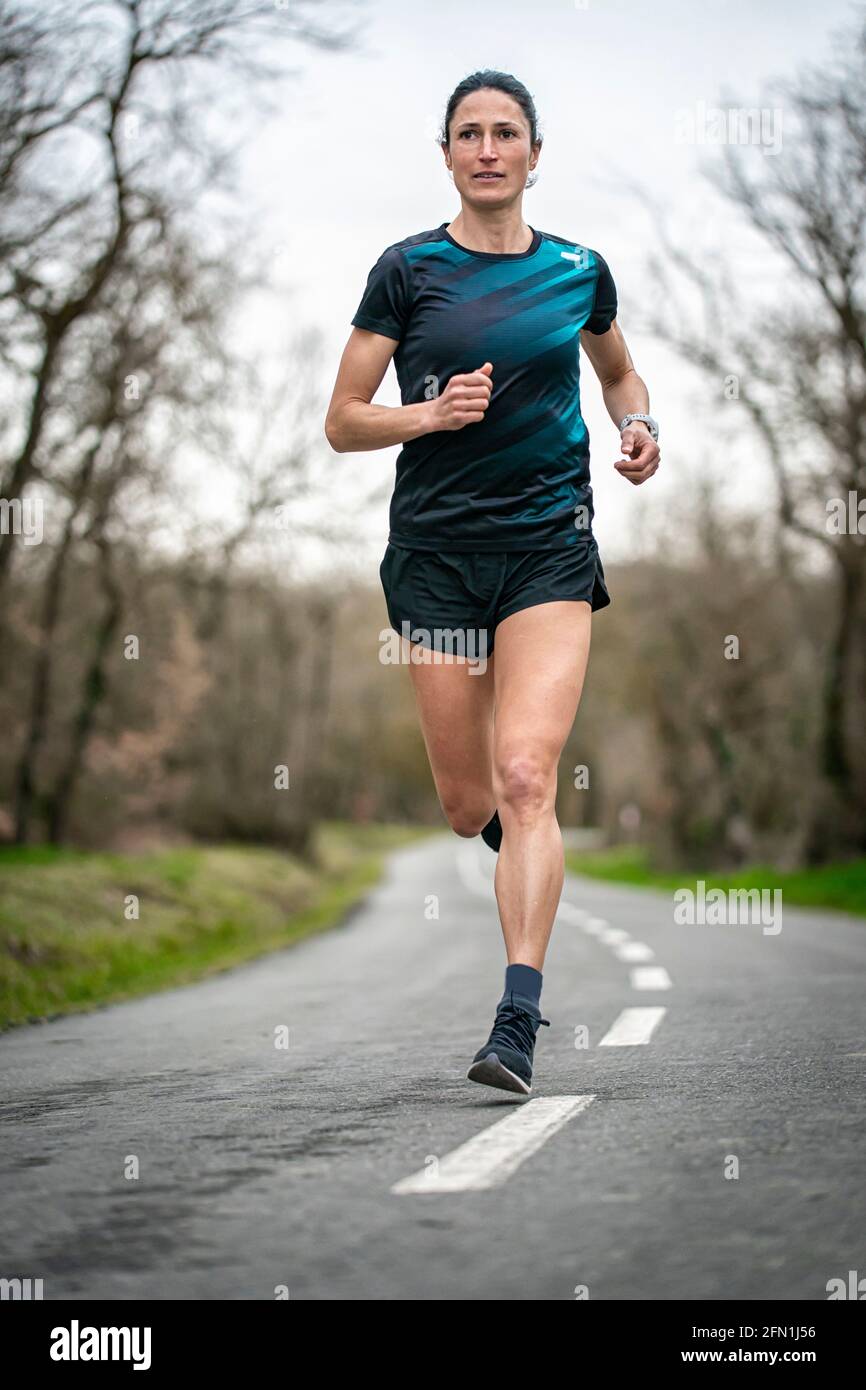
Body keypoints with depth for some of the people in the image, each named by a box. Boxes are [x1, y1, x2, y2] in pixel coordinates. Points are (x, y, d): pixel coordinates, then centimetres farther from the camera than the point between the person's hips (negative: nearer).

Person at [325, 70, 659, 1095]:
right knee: (468, 806, 6)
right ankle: (524, 846, 44)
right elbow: (342, 423, 3)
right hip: (436, 550, 1)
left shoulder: (579, 271, 7)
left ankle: (518, 1022, -17)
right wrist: (430, 413, -14)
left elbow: (619, 371, 28)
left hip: (550, 547, 0)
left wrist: (638, 425, 7)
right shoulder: (407, 270, 2)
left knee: (525, 773, -18)